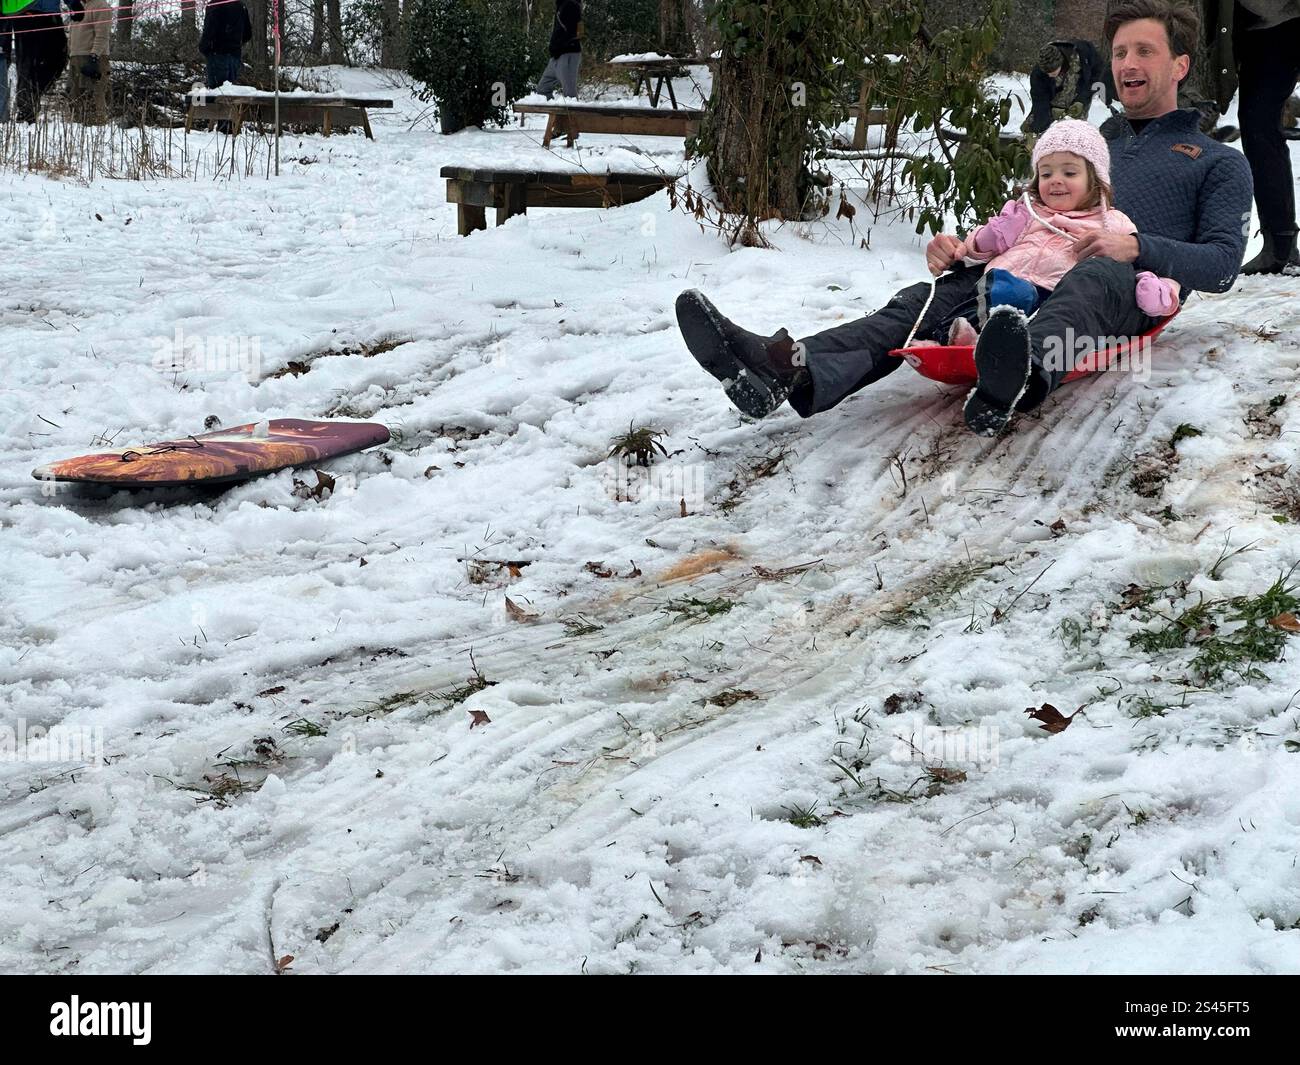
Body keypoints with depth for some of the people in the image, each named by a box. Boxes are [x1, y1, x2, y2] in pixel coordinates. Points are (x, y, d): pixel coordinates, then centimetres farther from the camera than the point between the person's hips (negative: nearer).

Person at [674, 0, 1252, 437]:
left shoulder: (1219, 163, 19)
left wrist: (1137, 246, -15)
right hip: (1038, 276, 5)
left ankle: (1012, 383, -76)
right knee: (947, 288, -25)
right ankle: (797, 370, -53)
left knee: (1093, 276, -41)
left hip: (1135, 291, -4)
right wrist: (961, 247, 5)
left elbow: (1222, 264, 4)